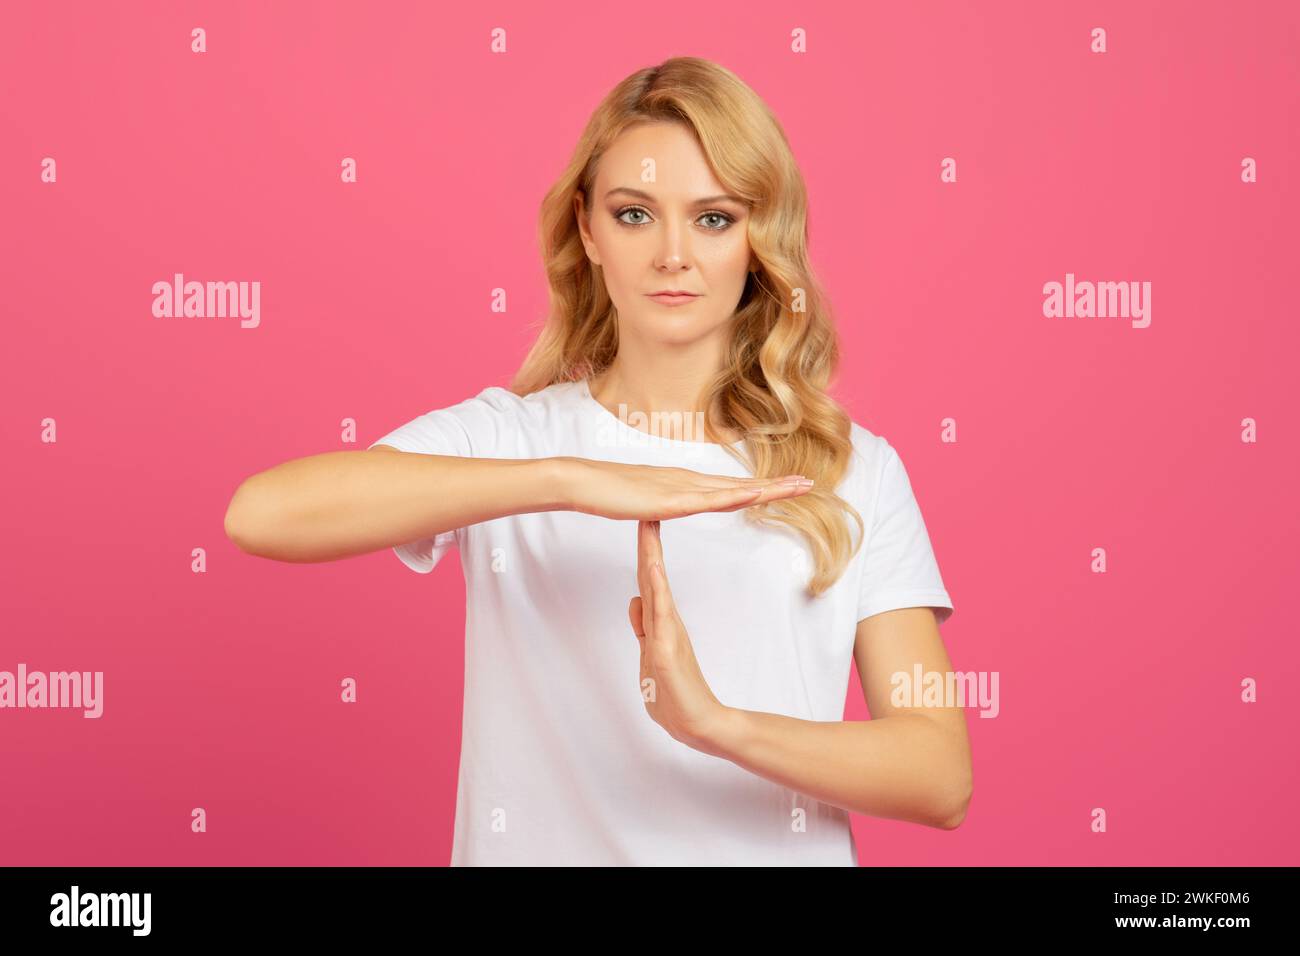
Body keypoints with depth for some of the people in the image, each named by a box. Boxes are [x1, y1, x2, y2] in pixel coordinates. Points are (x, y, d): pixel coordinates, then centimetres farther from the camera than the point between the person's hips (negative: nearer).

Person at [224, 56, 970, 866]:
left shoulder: (855, 474, 1)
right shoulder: (502, 437, -1)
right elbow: (260, 514, -17)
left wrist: (717, 723, -21)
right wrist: (568, 480, -25)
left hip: (775, 847, 0)